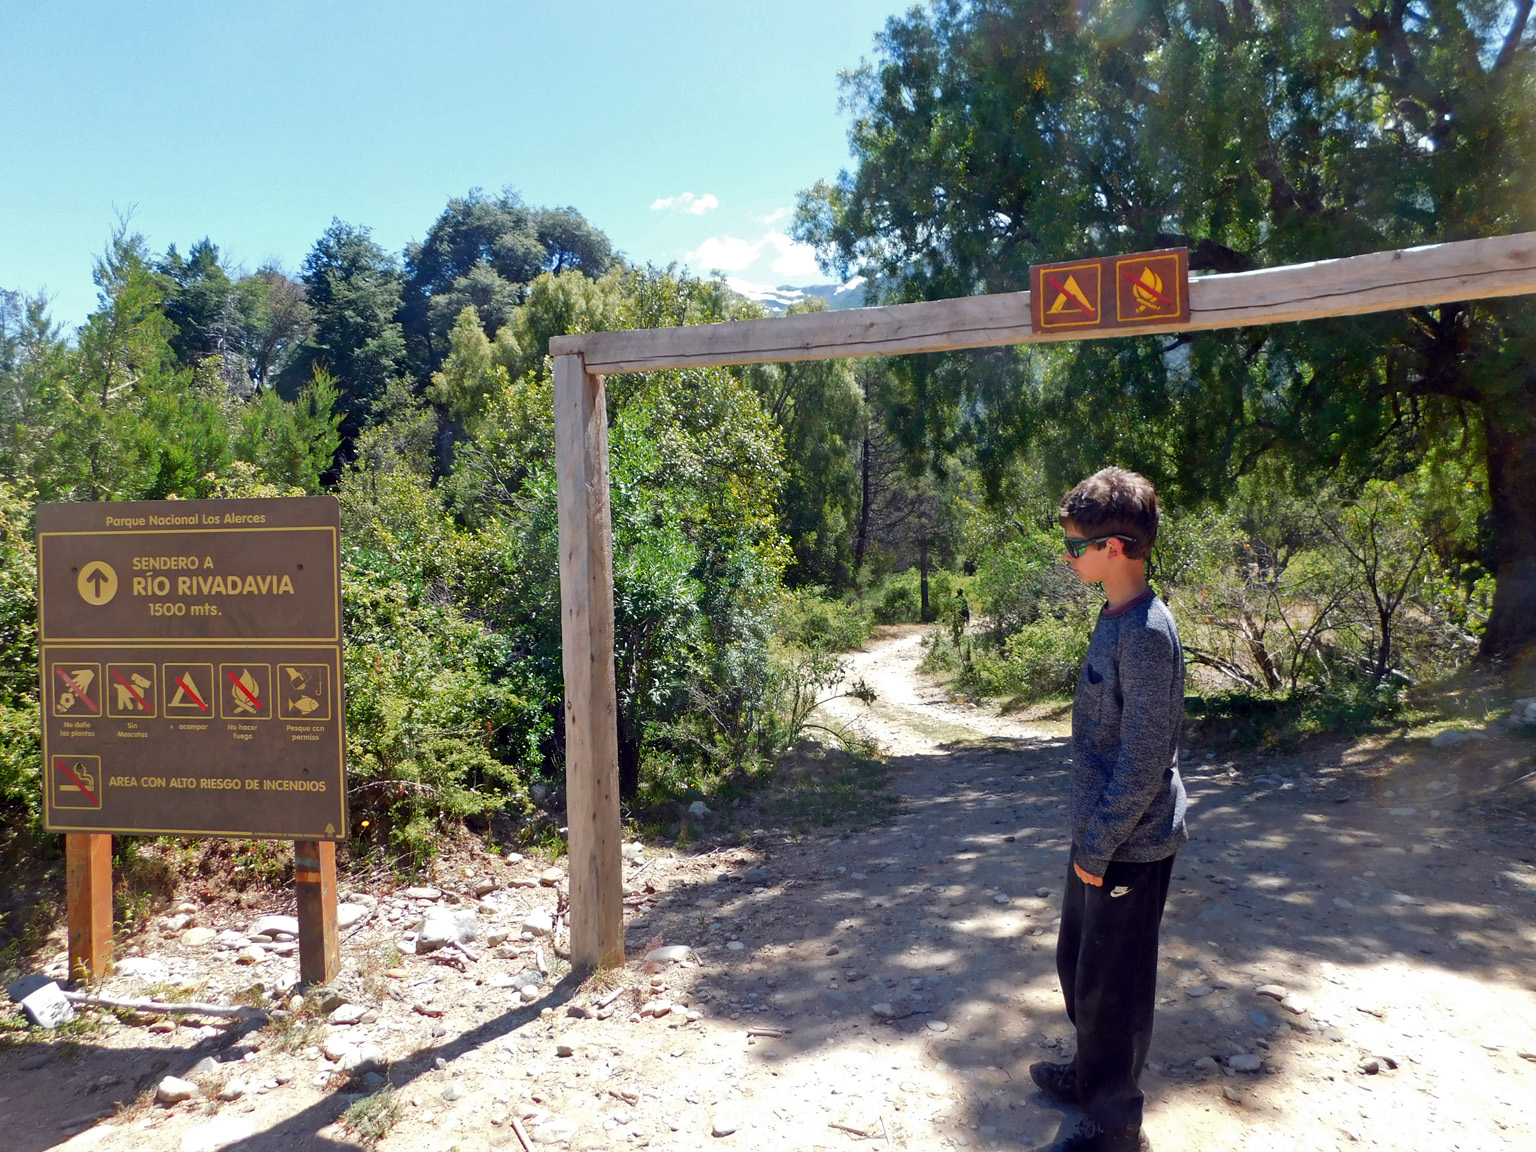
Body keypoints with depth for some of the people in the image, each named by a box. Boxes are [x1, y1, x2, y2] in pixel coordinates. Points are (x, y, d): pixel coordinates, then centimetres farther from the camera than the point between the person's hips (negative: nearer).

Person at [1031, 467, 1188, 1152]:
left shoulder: (1147, 633, -24)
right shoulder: (1115, 619, 5)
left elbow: (1145, 761, -23)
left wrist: (1098, 845, -16)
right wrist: (1088, 836, 17)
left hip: (1129, 846, -9)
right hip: (1099, 834, 9)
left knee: (1113, 985, 7)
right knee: (1078, 963, 23)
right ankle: (1093, 1075, 44)